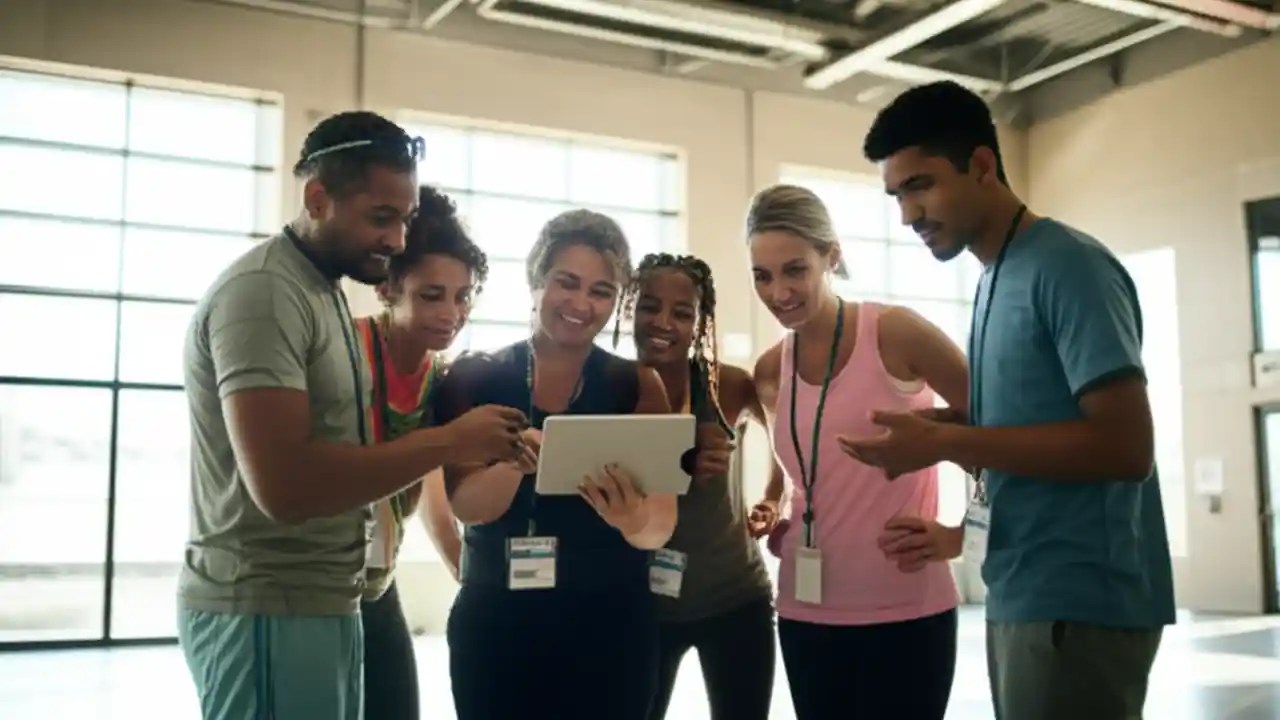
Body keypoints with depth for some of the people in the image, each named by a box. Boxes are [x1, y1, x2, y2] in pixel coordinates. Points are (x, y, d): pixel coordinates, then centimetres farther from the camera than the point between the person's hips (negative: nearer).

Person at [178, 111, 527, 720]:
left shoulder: (321, 292, 14)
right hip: (267, 613, -9)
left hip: (322, 603, 9)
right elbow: (283, 483, -27)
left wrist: (450, 444, 1)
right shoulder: (262, 292, -16)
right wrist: (447, 442, -20)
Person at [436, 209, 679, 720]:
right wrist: (513, 464, -33)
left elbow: (661, 527, -11)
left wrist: (633, 520, -34)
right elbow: (468, 505, -12)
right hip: (494, 625, 0)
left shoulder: (637, 385, -3)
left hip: (610, 627, 0)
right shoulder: (474, 378, -2)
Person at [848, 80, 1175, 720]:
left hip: (1078, 602, -8)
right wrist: (922, 432, 0)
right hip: (1021, 594, 8)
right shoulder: (995, 280, 13)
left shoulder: (1068, 266, -13)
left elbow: (1126, 447, -20)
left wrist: (942, 442, -20)